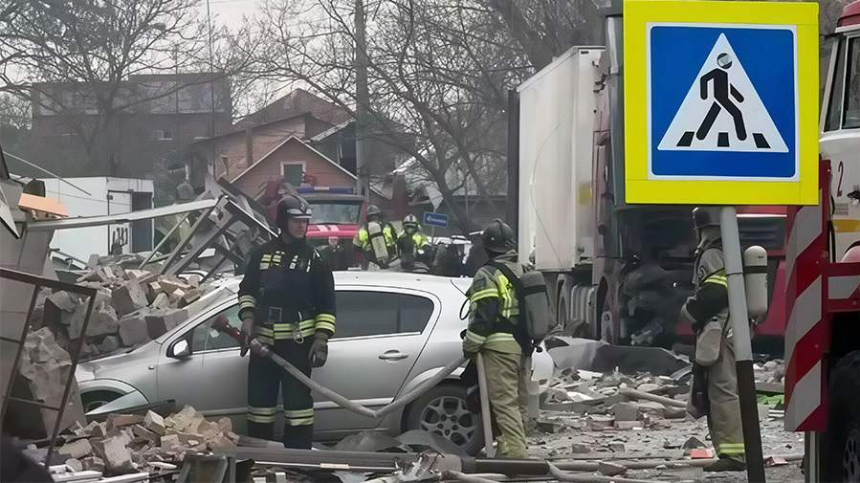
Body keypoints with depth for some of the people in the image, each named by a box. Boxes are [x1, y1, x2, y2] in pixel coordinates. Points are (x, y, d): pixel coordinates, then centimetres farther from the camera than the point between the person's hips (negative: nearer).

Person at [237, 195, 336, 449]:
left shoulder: (313, 259, -1)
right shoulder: (262, 254, 6)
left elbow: (326, 303, 1)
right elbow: (247, 289, 17)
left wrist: (321, 339, -7)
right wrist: (248, 318, 1)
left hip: (297, 342, -3)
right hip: (263, 340, 3)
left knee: (298, 400, -3)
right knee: (260, 398, 9)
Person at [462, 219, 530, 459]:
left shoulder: (487, 275, -11)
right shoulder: (522, 272, 15)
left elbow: (482, 315, -17)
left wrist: (470, 345, -6)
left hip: (499, 347, -8)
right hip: (522, 346, 8)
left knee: (505, 401, -11)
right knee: (519, 401, 13)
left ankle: (515, 452, -19)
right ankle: (511, 447, 22)